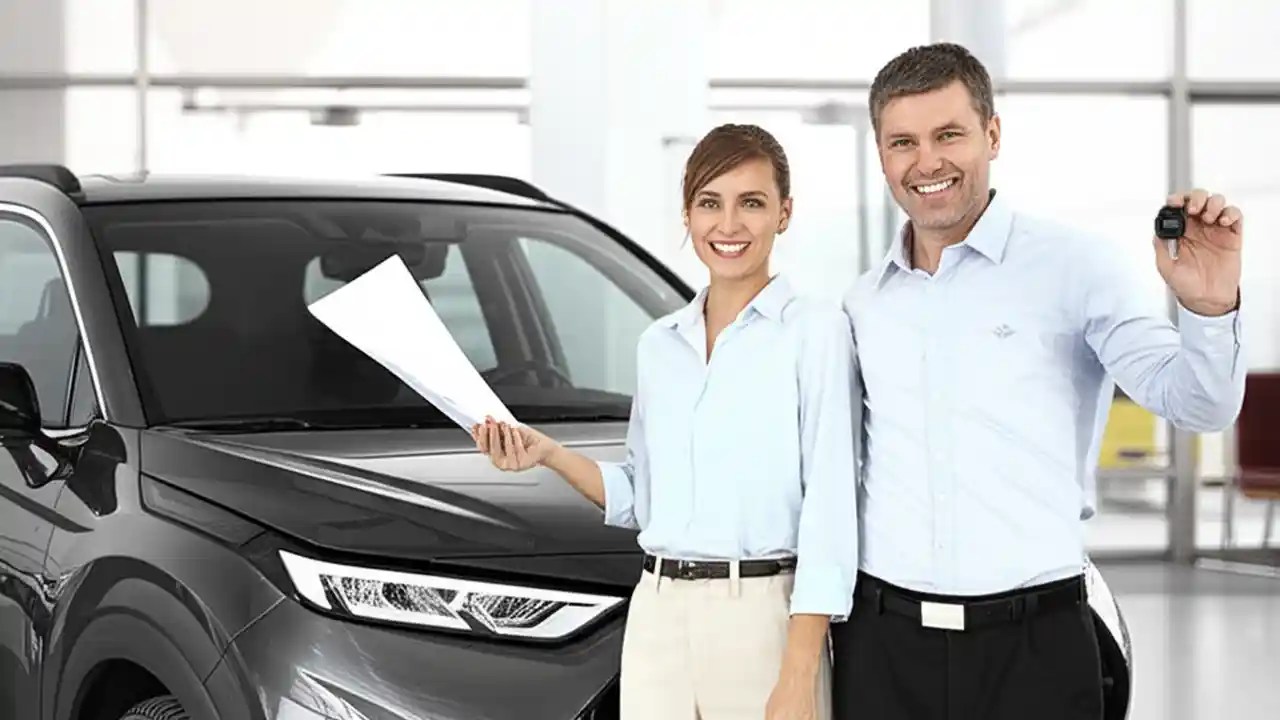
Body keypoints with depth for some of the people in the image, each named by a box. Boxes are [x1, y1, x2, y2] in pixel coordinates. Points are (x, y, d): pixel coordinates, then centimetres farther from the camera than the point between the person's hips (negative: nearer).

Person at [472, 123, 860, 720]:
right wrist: (548, 454, 2)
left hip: (762, 618, -4)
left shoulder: (815, 329, -4)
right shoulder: (658, 344, 13)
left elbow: (829, 503, -10)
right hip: (657, 619, 5)